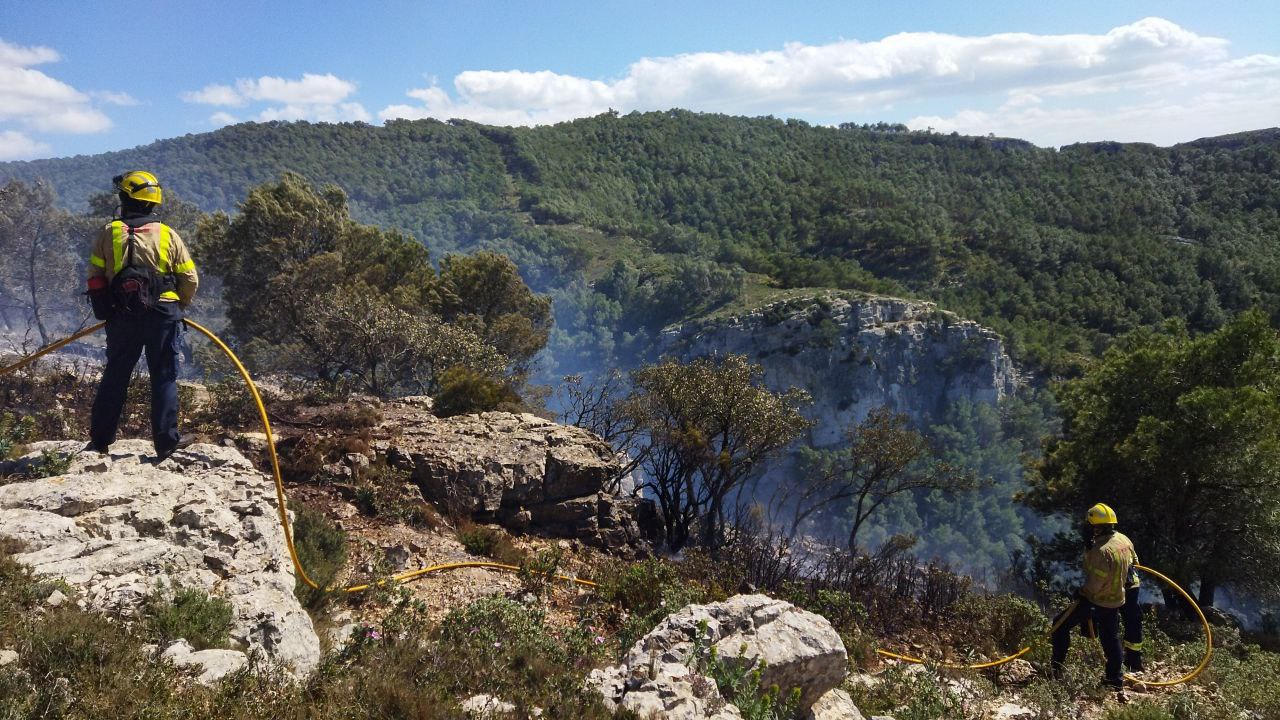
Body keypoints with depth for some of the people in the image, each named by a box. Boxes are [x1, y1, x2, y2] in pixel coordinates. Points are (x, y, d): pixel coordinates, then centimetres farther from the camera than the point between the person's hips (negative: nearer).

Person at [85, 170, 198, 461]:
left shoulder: (107, 233, 0)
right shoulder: (168, 235, -1)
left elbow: (95, 280, -1)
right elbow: (190, 280, 0)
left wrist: (105, 311, 15)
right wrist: (178, 307, 17)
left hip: (122, 317, 1)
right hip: (163, 316, -1)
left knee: (114, 377, 13)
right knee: (164, 377, 4)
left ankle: (100, 440, 20)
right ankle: (166, 442, 2)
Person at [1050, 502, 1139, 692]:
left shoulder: (1102, 551, -30)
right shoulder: (1124, 540, -3)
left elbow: (1094, 583, -27)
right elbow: (1133, 562, 15)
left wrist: (1081, 593, -9)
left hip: (1096, 600, -8)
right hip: (1116, 599, 8)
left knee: (1060, 625, 3)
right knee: (1110, 637, 22)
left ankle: (1056, 668, 5)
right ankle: (1115, 677, 31)